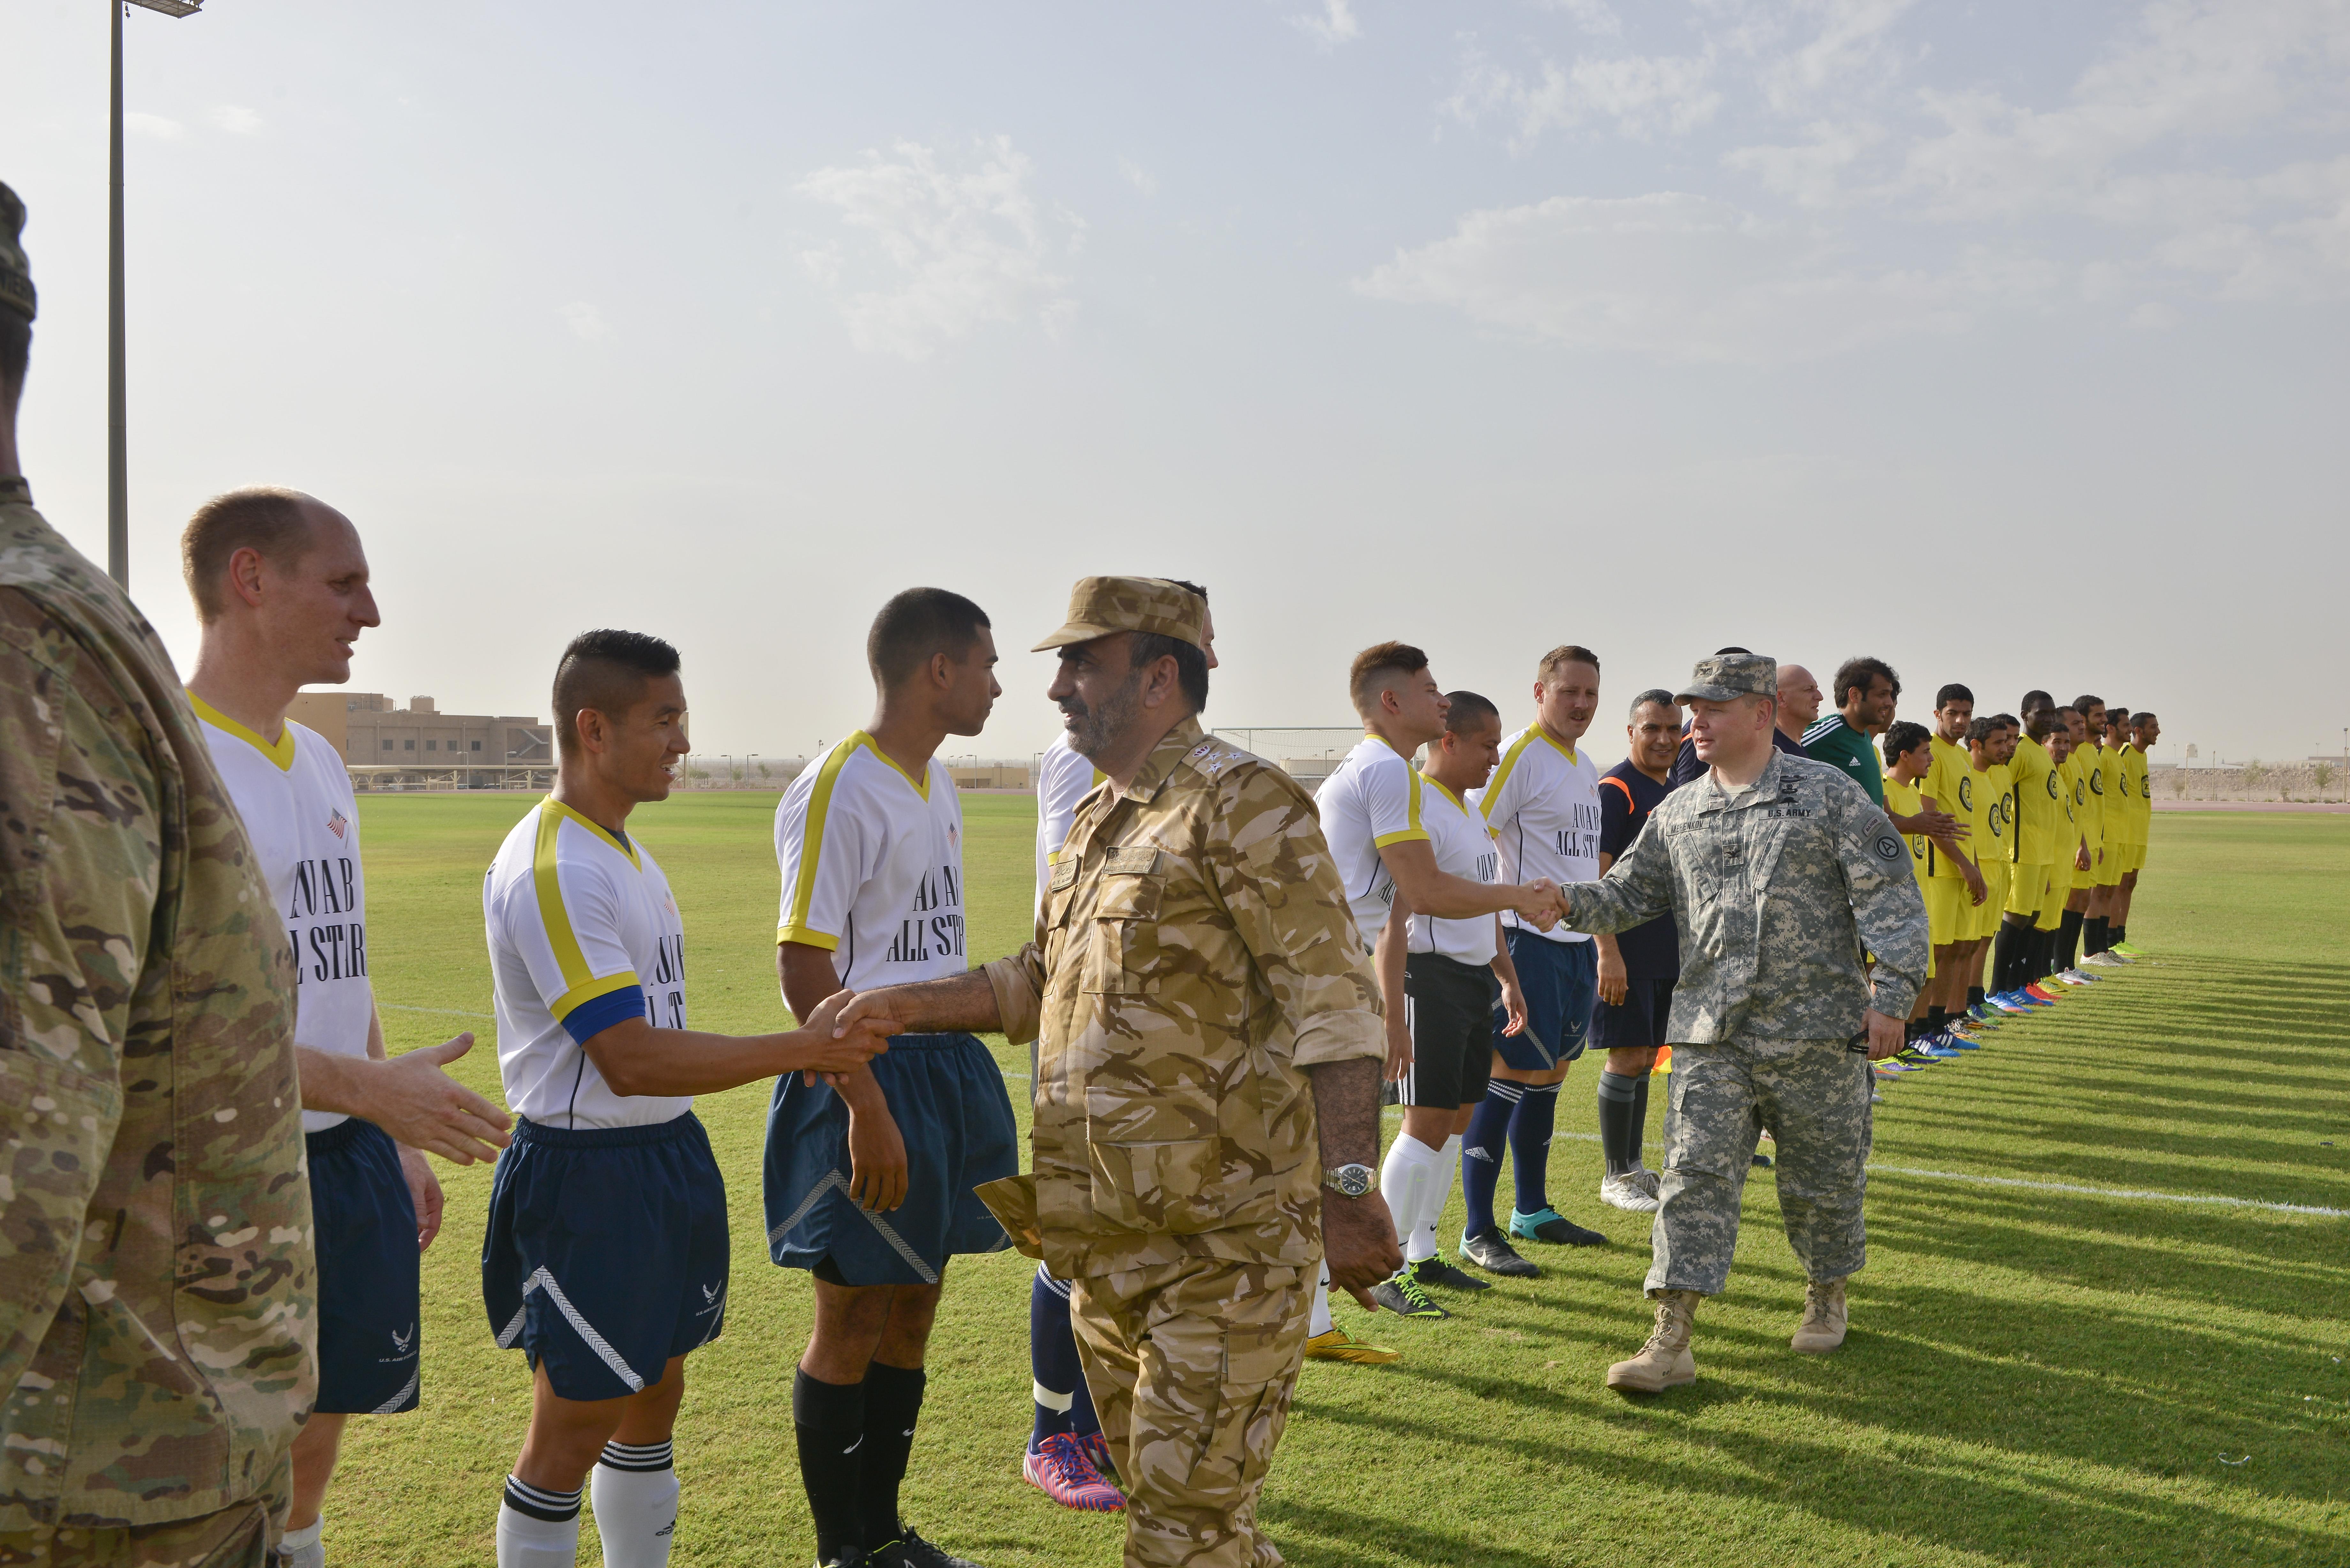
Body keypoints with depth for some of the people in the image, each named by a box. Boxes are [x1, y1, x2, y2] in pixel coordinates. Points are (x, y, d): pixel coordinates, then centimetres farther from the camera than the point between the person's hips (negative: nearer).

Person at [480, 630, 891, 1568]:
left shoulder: (620, 849, 10)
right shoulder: (554, 868, -21)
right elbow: (629, 1060, -26)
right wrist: (800, 1050, -24)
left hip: (665, 1154, 9)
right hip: (586, 1174, -9)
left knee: (656, 1394, 19)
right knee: (574, 1428, 3)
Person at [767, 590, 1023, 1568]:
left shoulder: (937, 782, 12)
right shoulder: (839, 790, -15)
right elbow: (804, 967, -19)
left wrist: (959, 1077, 16)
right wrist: (869, 1109, -23)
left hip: (946, 1064, 9)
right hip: (872, 1080, -9)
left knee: (915, 1306, 15)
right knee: (855, 1320, 3)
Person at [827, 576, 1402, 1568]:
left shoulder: (1242, 803, -12)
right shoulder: (1095, 826, 16)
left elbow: (1333, 1002, -18)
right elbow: (1042, 984, 25)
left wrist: (1349, 1190, -24)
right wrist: (913, 1004, 13)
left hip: (1222, 1241, -9)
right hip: (1111, 1243, 9)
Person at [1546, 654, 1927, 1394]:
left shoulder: (1827, 793, -2)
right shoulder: (1678, 813, 11)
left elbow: (1890, 896, -3)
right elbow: (1629, 893, 14)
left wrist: (1891, 993, -11)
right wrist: (1568, 903, -7)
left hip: (1817, 1031, -2)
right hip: (1711, 1035, 3)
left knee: (1822, 1176, 11)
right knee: (1695, 1175, -5)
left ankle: (1826, 1297, 37)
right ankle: (1671, 1342, -4)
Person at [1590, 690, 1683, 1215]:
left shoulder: (1675, 789, 14)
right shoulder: (1615, 789, -11)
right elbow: (1595, 876, -16)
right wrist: (1607, 952, -22)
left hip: (1667, 950, 8)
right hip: (1626, 950, -8)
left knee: (1645, 1058, 13)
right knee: (1627, 1057, -4)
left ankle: (1634, 1166, 22)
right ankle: (1617, 1177, 7)